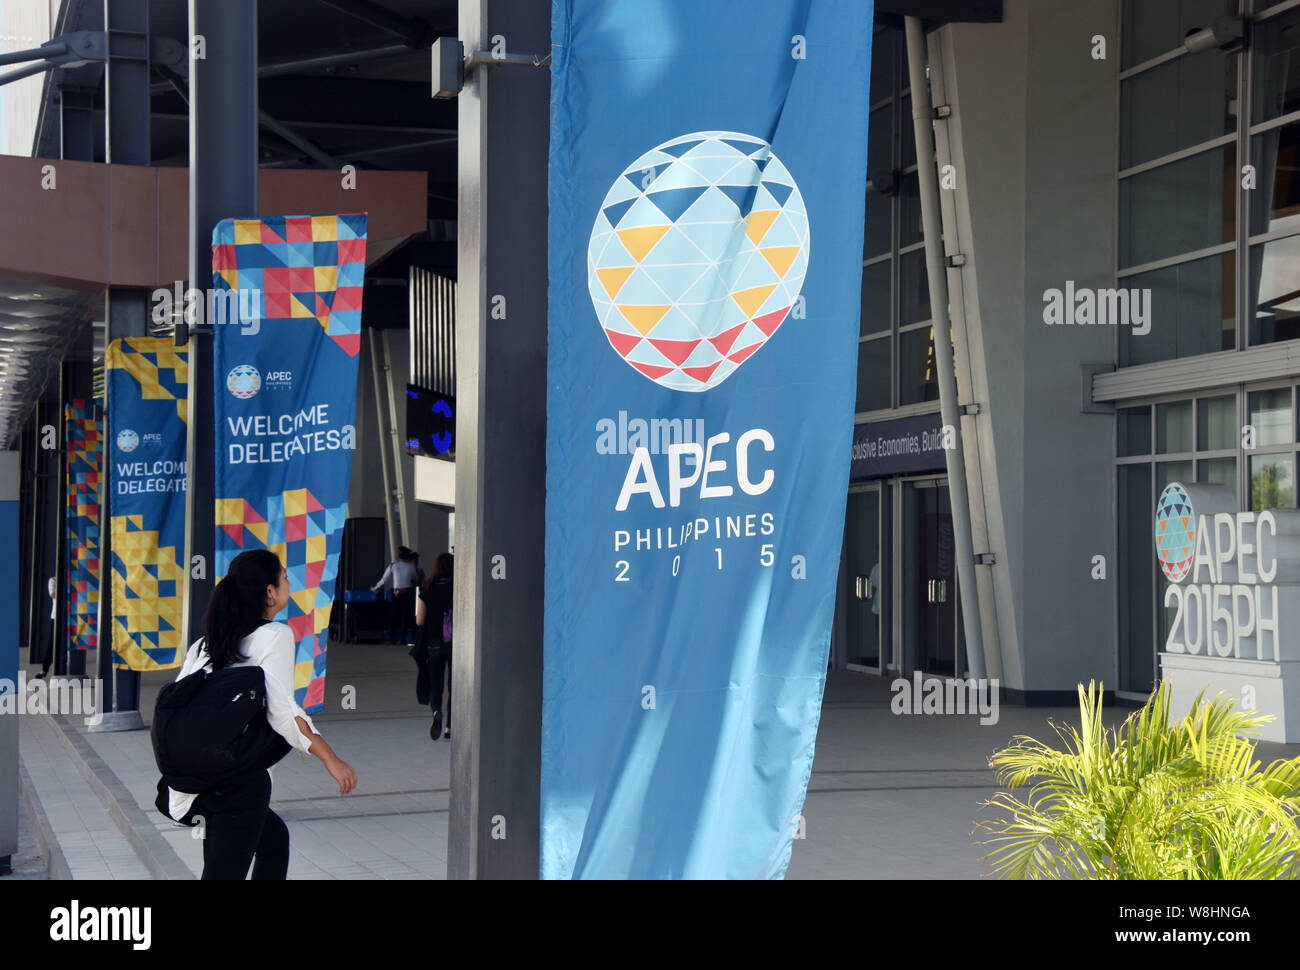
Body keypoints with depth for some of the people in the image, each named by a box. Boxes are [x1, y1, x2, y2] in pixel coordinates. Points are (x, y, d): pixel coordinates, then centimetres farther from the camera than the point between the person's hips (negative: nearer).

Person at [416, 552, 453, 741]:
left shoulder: (427, 589, -3)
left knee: (435, 685, 11)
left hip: (434, 643, 1)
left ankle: (436, 711, -19)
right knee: (454, 685, 11)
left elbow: (419, 621, -3)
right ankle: (449, 727, 10)